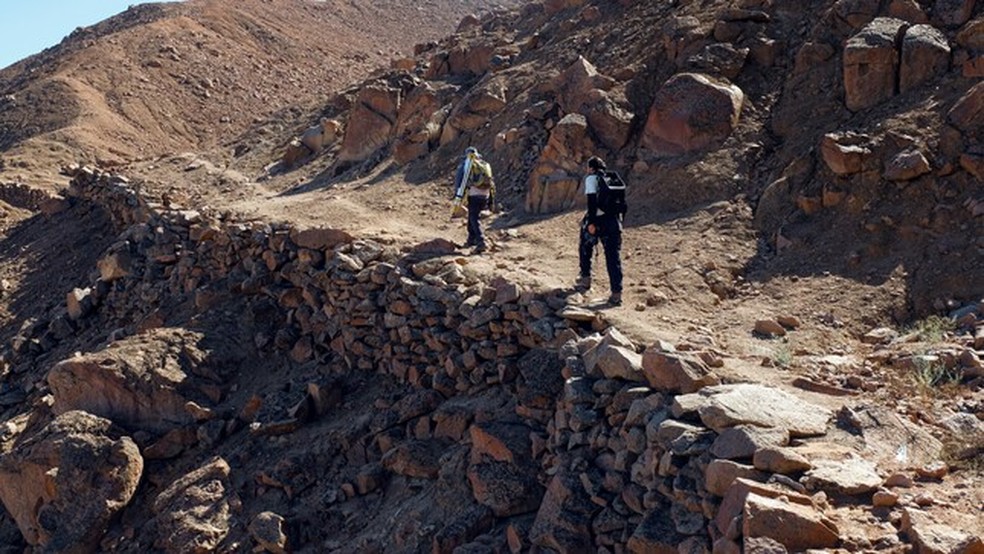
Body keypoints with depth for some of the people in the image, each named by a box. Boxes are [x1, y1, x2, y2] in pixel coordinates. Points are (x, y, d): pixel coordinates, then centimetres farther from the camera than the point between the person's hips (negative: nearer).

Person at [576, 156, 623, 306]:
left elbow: (592, 200, -14)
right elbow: (622, 202, 16)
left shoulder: (592, 178, 0)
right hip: (614, 222, 4)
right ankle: (616, 294, -4)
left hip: (598, 220, -4)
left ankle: (585, 279, 26)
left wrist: (591, 222, -18)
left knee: (585, 248, 22)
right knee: (614, 257, 2)